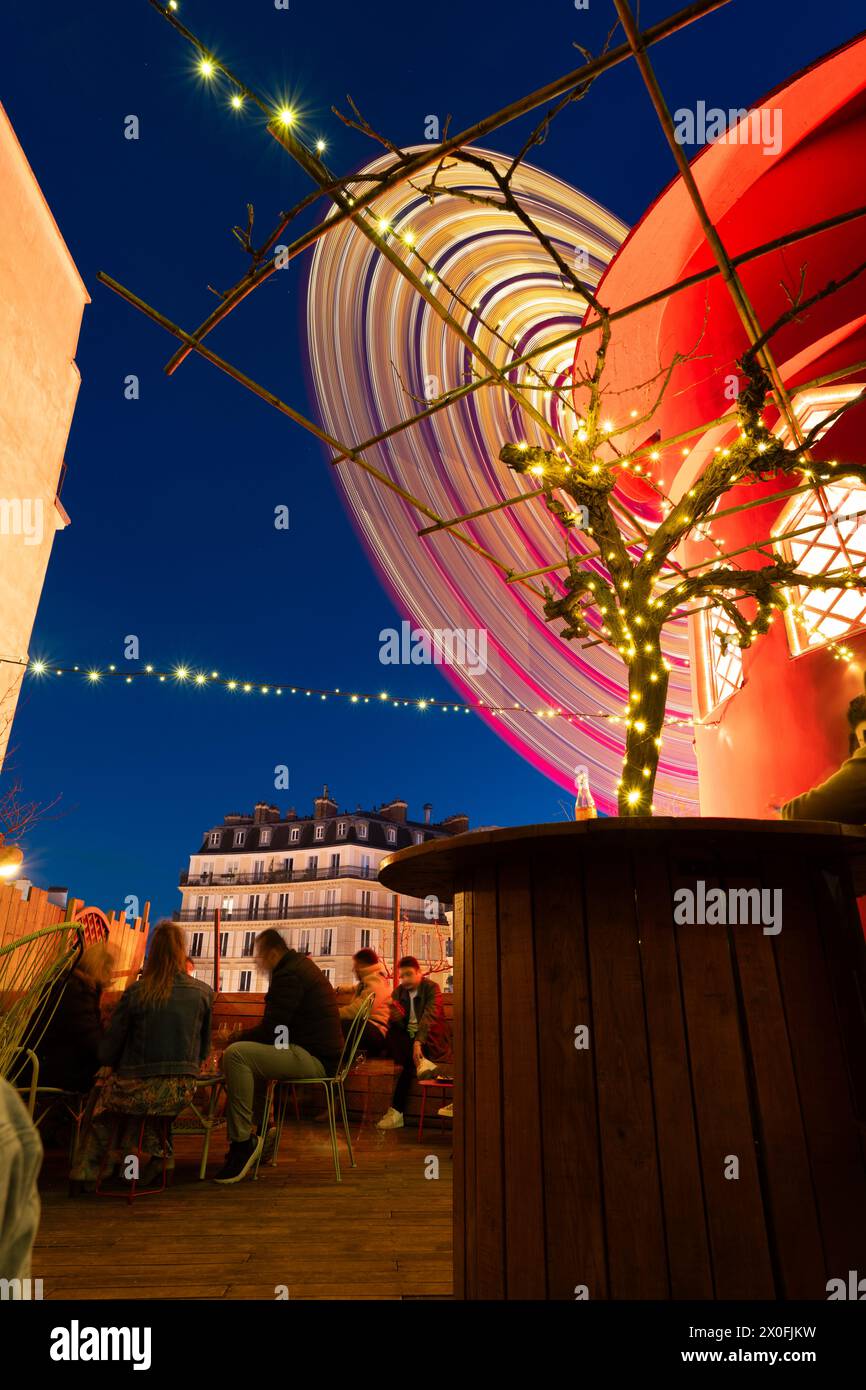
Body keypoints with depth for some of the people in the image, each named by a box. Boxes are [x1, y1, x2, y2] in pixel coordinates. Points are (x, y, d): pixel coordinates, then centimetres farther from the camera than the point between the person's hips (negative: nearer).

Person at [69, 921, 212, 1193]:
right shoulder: (203, 993, -3)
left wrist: (110, 1065, 20)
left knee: (102, 1090, 29)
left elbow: (107, 1051, -2)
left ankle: (83, 1176, 27)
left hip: (138, 1091, -2)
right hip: (182, 1093, 3)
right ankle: (149, 1150, 25)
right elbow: (204, 1049, 7)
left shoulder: (136, 993, -9)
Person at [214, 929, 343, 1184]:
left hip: (315, 1058, -11)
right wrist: (240, 1037, 16)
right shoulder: (301, 966, 18)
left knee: (235, 1054, -23)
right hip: (320, 1053, 11)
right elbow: (277, 1025, 23)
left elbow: (271, 1029, -18)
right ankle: (262, 1132, 31)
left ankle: (242, 1142, -17)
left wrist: (235, 1039, -3)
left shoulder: (289, 975, -14)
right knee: (251, 1055, 29)